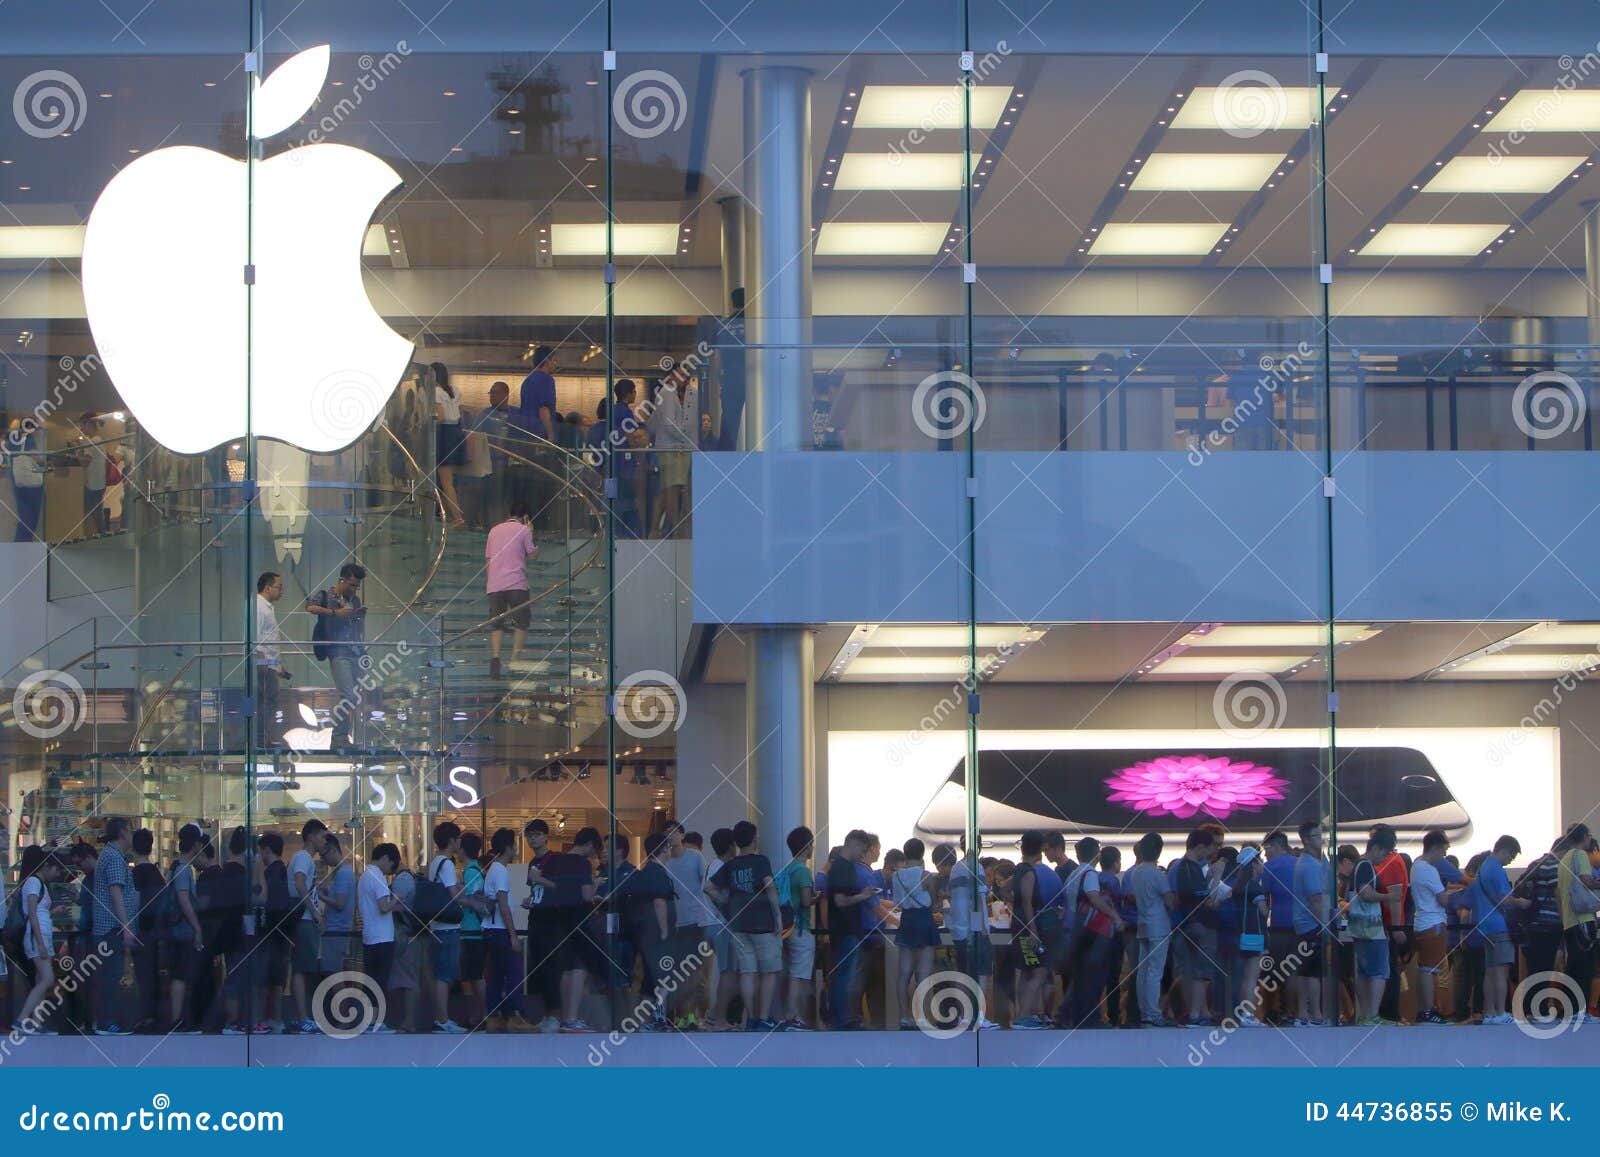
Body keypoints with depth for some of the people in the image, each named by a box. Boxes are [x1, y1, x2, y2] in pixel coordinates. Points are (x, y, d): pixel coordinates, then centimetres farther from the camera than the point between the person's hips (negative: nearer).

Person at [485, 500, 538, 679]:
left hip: (494, 585, 4)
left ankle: (495, 657, -16)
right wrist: (531, 534, 17)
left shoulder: (495, 530, 18)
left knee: (496, 625, 6)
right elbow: (533, 554, 7)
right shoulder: (524, 530, 2)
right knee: (521, 624, 6)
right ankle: (514, 661, -7)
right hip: (516, 584, -4)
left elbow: (488, 559, 18)